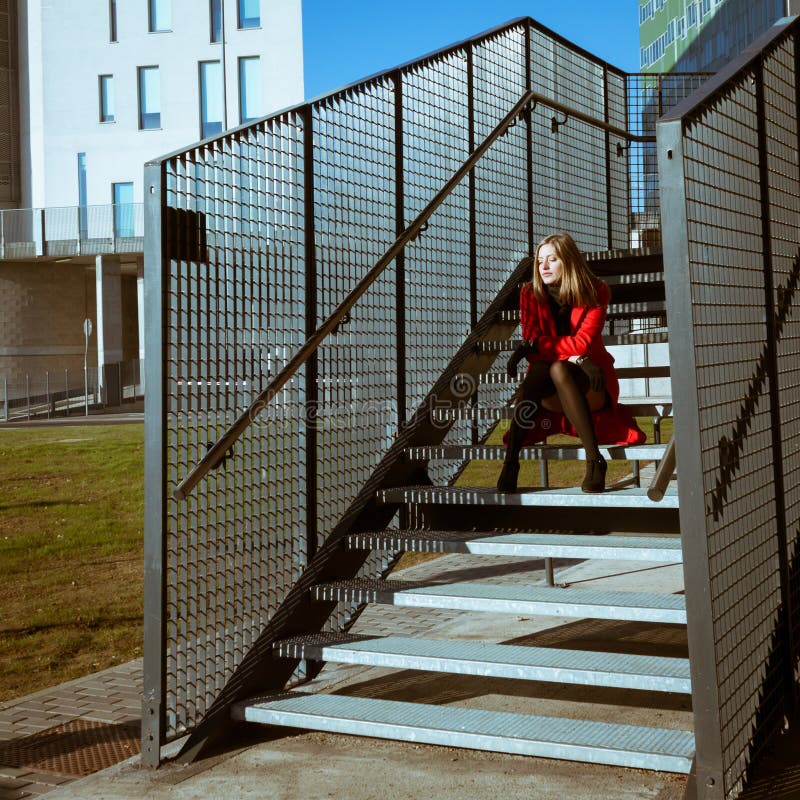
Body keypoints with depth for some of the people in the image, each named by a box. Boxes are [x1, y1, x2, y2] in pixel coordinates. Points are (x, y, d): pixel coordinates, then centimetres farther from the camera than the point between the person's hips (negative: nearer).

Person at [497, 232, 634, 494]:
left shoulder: (595, 292, -5)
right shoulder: (530, 293, 0)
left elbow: (583, 343, -17)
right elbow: (532, 348, -11)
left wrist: (535, 344, -22)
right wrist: (574, 356, -26)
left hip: (590, 386, -1)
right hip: (551, 393, 1)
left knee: (558, 370, -34)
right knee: (539, 368, -34)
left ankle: (594, 460, -39)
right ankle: (510, 461, -38)